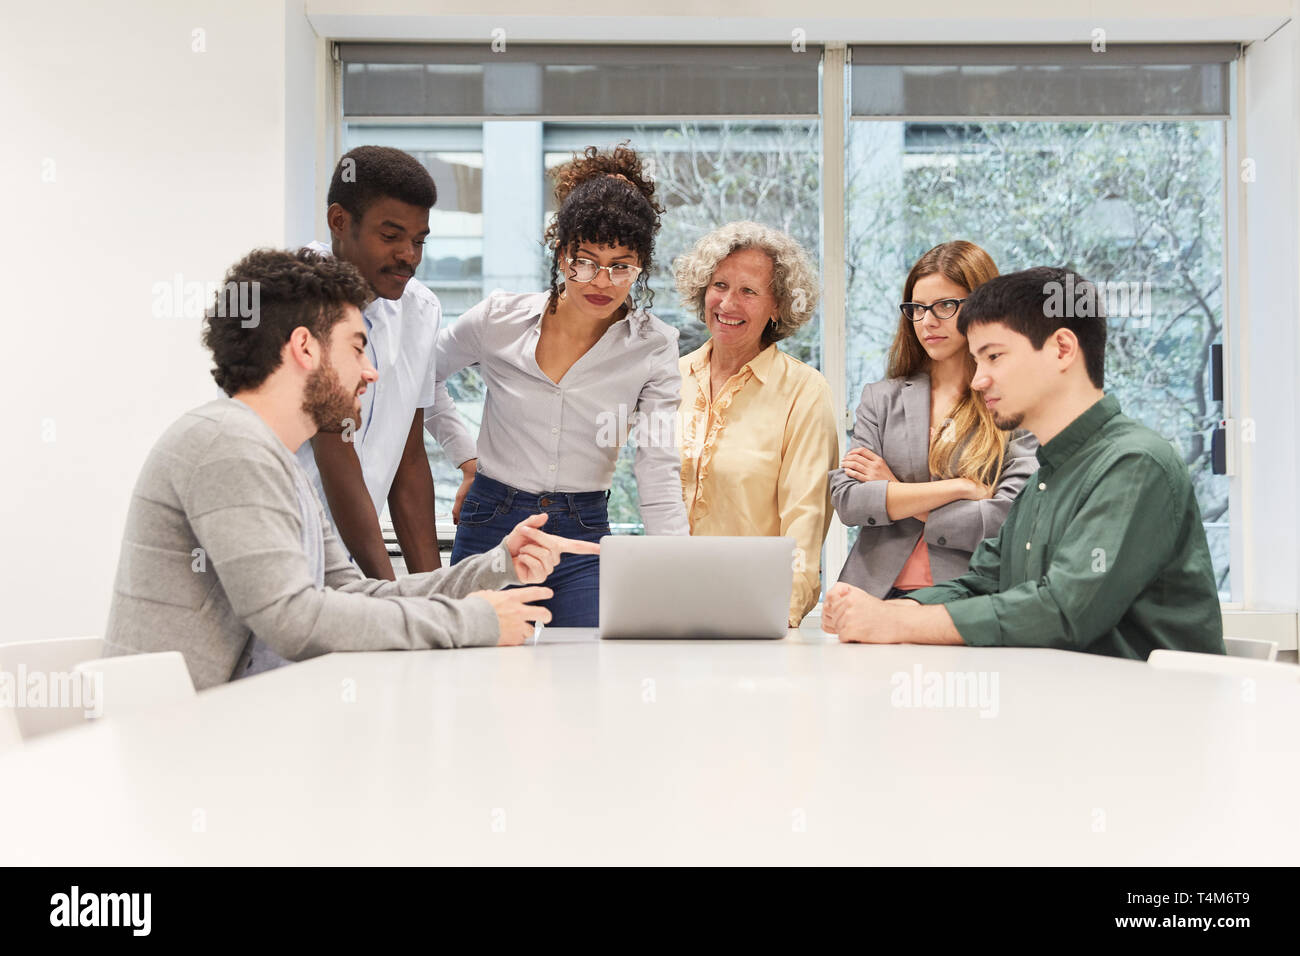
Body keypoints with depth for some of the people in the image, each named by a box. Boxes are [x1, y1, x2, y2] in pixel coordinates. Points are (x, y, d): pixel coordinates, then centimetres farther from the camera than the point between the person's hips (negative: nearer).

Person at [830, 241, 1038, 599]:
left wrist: (896, 492, 1)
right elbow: (847, 501, 3)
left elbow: (1014, 522, -6)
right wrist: (962, 487, -4)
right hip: (880, 594, 3)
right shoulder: (881, 398, 15)